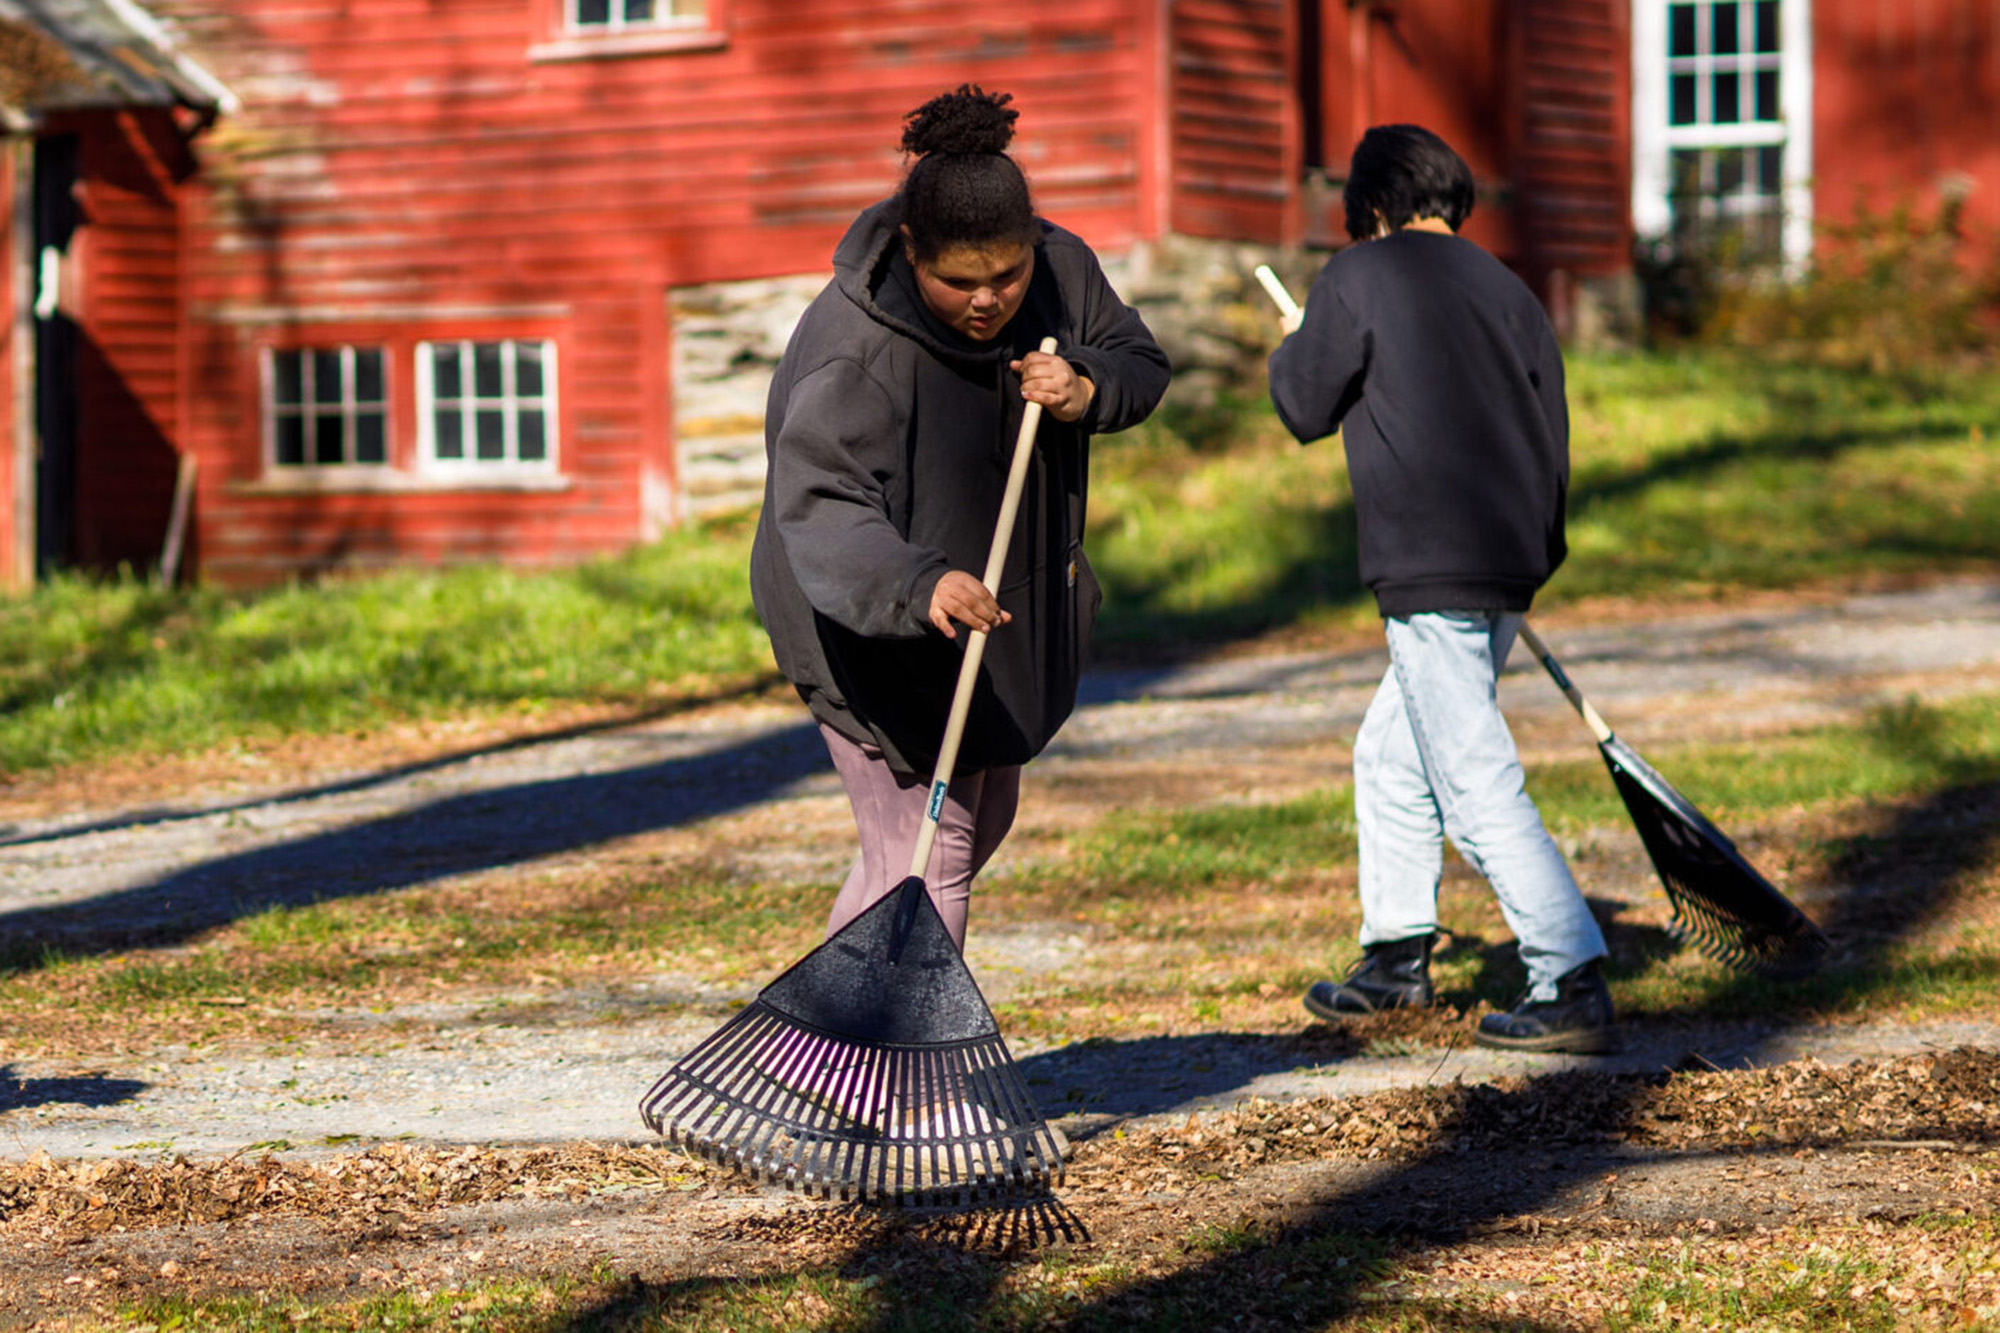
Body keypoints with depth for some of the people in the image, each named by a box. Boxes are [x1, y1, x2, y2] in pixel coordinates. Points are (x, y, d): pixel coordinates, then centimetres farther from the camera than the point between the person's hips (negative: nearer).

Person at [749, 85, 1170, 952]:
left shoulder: (1061, 270, -11)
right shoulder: (854, 350, -32)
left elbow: (1140, 361, 5)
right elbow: (820, 507, -42)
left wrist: (1086, 391, -20)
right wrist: (919, 585, -61)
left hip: (1005, 616, 8)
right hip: (881, 633, -8)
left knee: (981, 826, 21)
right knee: (924, 856, -12)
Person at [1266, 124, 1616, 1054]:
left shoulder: (1360, 276, -4)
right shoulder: (1507, 290, 14)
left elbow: (1305, 409, 2)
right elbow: (1550, 430, 14)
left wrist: (1292, 349, 23)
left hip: (1432, 574, -8)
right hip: (1509, 566, 8)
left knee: (1477, 788, -9)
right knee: (1391, 757, 23)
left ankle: (1572, 986, -15)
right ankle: (1397, 955, 32)